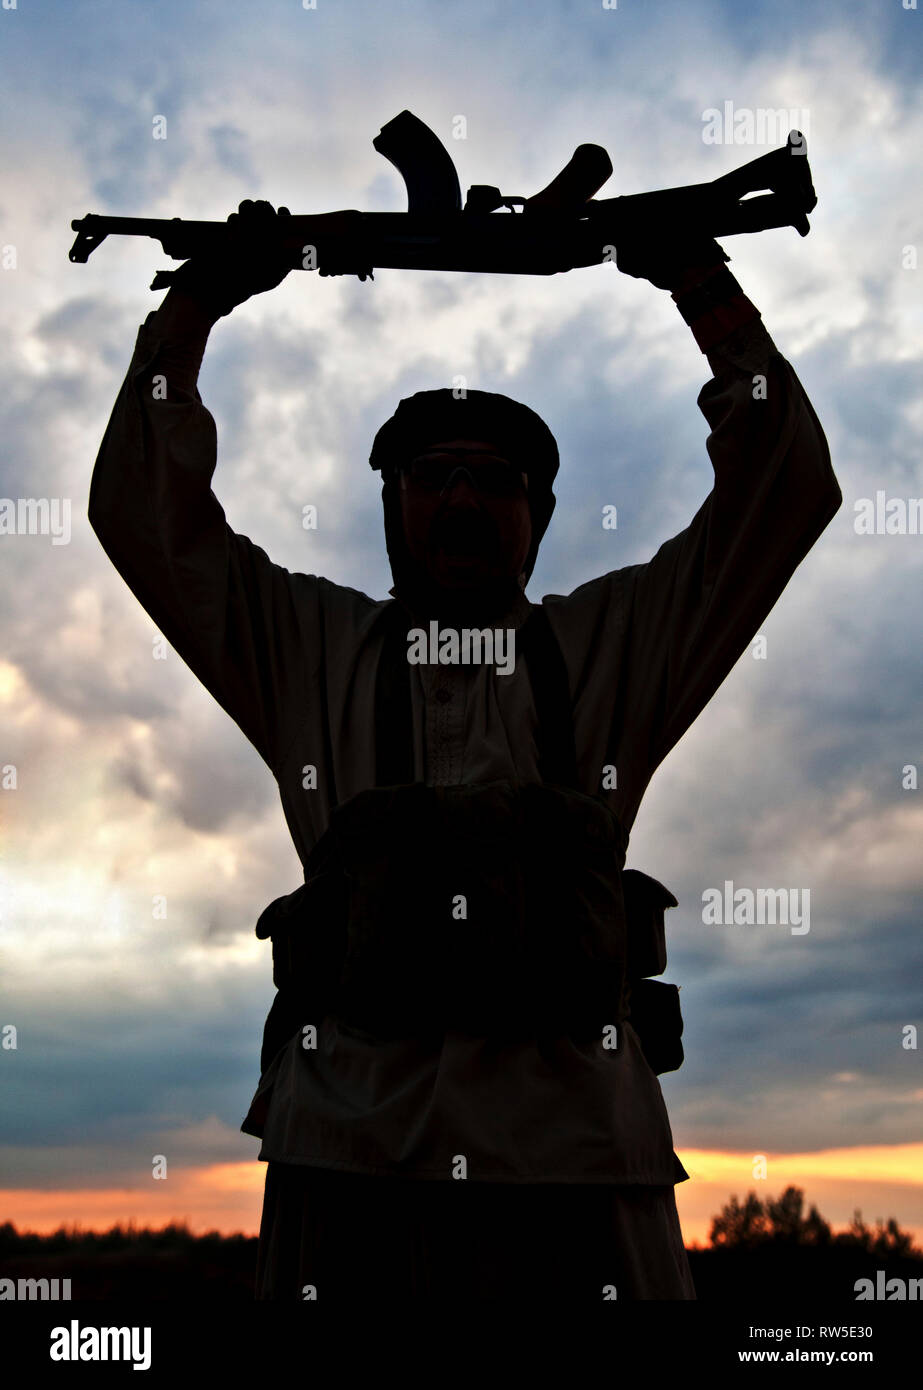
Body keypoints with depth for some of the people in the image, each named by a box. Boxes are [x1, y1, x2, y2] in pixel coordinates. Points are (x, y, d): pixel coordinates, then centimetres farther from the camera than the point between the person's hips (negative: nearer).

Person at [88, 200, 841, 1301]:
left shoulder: (613, 645, 17)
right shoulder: (311, 650, 18)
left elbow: (784, 491, 14)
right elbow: (147, 509, 15)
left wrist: (705, 288, 11)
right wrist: (199, 300, 13)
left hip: (576, 1139, 1)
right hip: (350, 1134, 0)